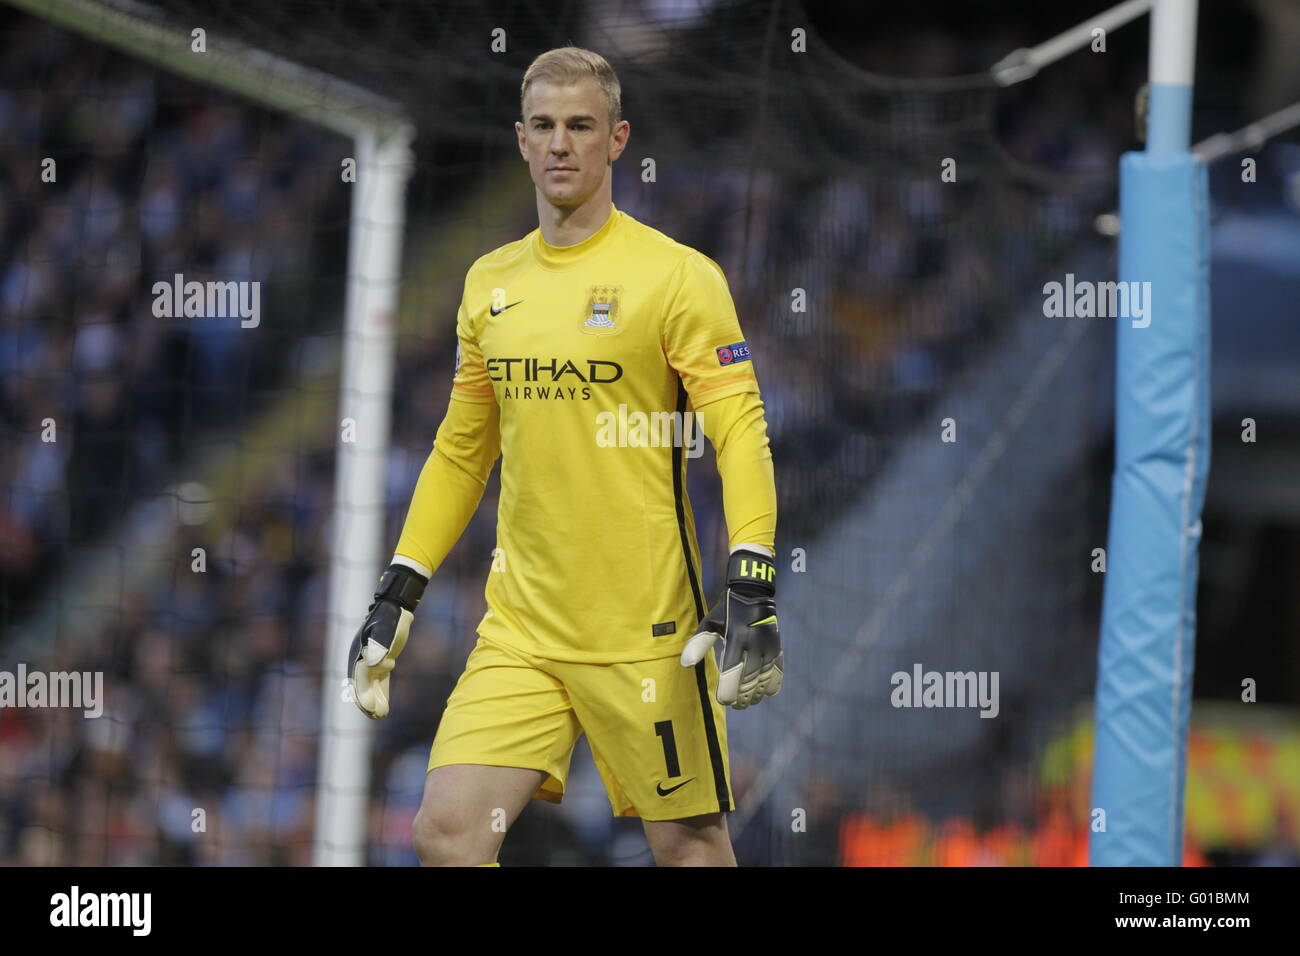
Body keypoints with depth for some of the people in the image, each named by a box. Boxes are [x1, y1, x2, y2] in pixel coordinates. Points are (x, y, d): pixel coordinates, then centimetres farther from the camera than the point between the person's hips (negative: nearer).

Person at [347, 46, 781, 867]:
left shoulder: (677, 276, -6)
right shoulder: (490, 283, 11)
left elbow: (742, 436, -10)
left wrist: (752, 589, -22)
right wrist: (397, 597, 17)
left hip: (647, 631, -5)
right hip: (520, 630, 5)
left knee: (690, 847, 2)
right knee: (446, 831, -9)